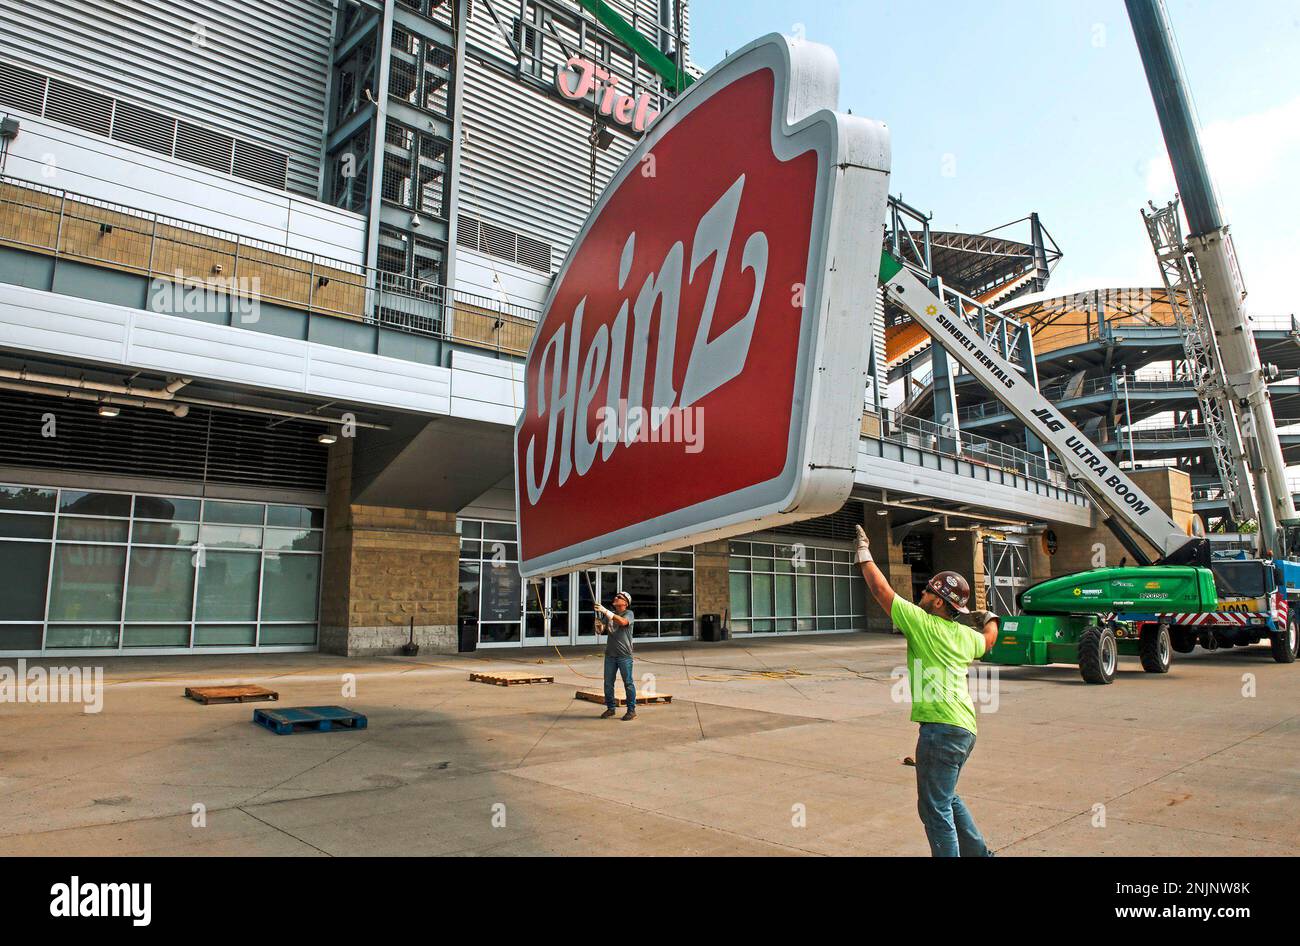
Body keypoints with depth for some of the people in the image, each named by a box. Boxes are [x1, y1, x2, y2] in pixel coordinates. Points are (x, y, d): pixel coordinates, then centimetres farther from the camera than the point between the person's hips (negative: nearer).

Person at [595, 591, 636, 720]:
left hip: (624, 655, -5)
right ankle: (610, 708, 21)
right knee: (608, 683, 8)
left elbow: (623, 622, -26)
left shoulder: (629, 613, -4)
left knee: (628, 683, 0)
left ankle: (632, 710, 9)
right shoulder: (609, 614, 13)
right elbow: (601, 631, 10)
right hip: (610, 654, 5)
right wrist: (599, 626, -15)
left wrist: (605, 611, -28)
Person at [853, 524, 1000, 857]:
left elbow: (880, 588, -7)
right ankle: (978, 852, 33)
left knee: (935, 808, -2)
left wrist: (864, 553, 4)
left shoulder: (922, 622, -10)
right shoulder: (966, 636, 11)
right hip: (964, 728, 9)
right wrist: (991, 619, 56)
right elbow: (988, 641, 35)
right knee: (947, 798, 25)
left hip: (940, 727, -9)